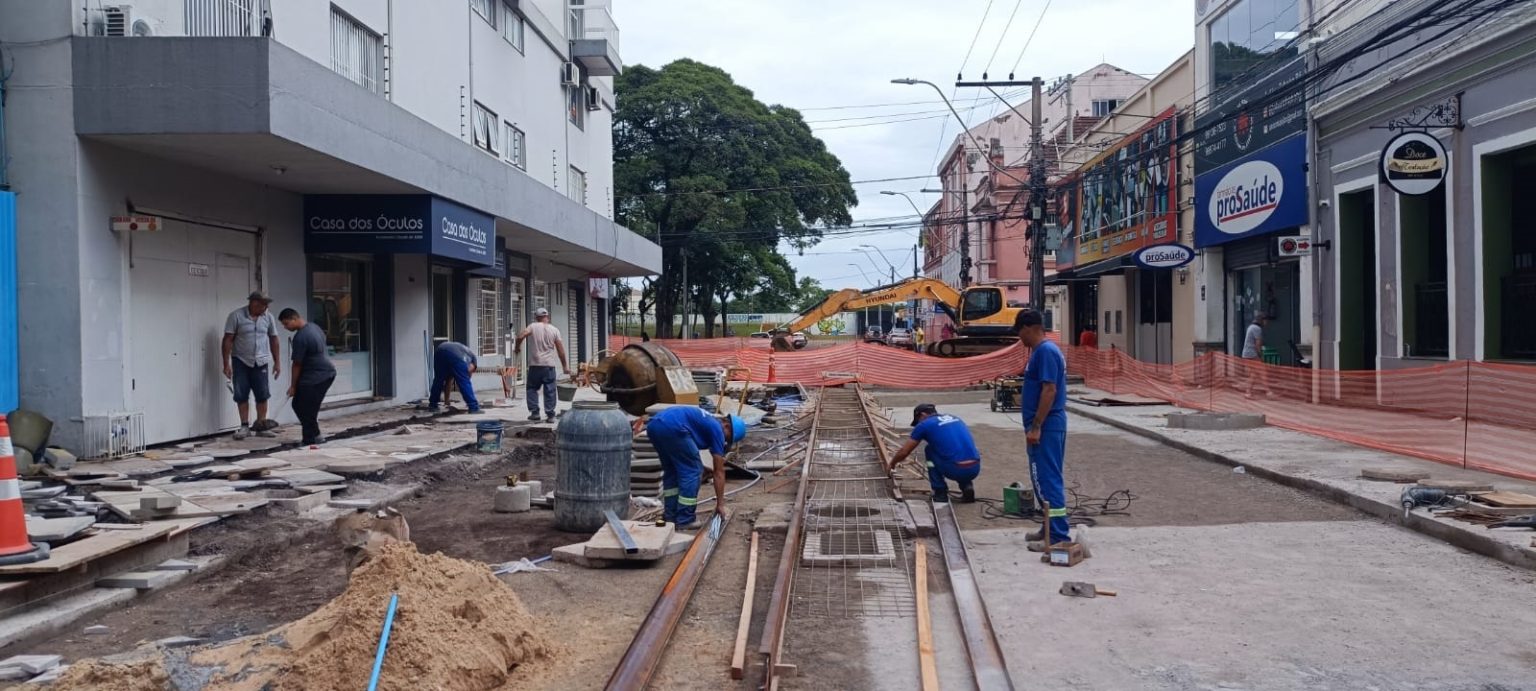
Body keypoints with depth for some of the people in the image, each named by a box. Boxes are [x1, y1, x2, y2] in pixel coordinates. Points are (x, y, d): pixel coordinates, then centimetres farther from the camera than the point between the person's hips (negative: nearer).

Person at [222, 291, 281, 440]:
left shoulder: (268, 317, 2)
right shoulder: (236, 316, -9)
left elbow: (273, 339, 10)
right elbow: (228, 340, -8)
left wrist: (276, 362, 10)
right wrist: (226, 364, -12)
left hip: (260, 362, 3)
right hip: (240, 361, -2)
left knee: (262, 394, 1)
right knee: (241, 395, 1)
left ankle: (261, 425, 11)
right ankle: (244, 426, 9)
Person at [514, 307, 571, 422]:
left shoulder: (533, 327, -1)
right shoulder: (554, 330, 4)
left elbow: (520, 337, -14)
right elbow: (560, 349, 3)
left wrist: (517, 348, 7)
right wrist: (564, 366, 9)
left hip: (535, 365, -1)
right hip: (549, 365, 1)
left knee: (532, 388, 12)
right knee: (549, 391, 5)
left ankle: (534, 412, 7)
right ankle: (550, 415, 4)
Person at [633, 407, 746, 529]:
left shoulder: (705, 421, 33)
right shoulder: (716, 429, 11)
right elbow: (719, 472, 13)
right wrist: (720, 504, 17)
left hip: (654, 425, 9)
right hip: (672, 427, -9)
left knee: (671, 471, 23)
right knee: (692, 471, 6)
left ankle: (670, 517, 25)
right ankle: (684, 520, 8)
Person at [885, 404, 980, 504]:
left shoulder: (924, 425, 8)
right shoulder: (955, 418, 25)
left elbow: (904, 452, 15)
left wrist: (892, 464, 35)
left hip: (955, 470, -5)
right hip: (975, 469, 5)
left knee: (930, 451, 21)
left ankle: (940, 493, 15)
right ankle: (967, 487, 13)